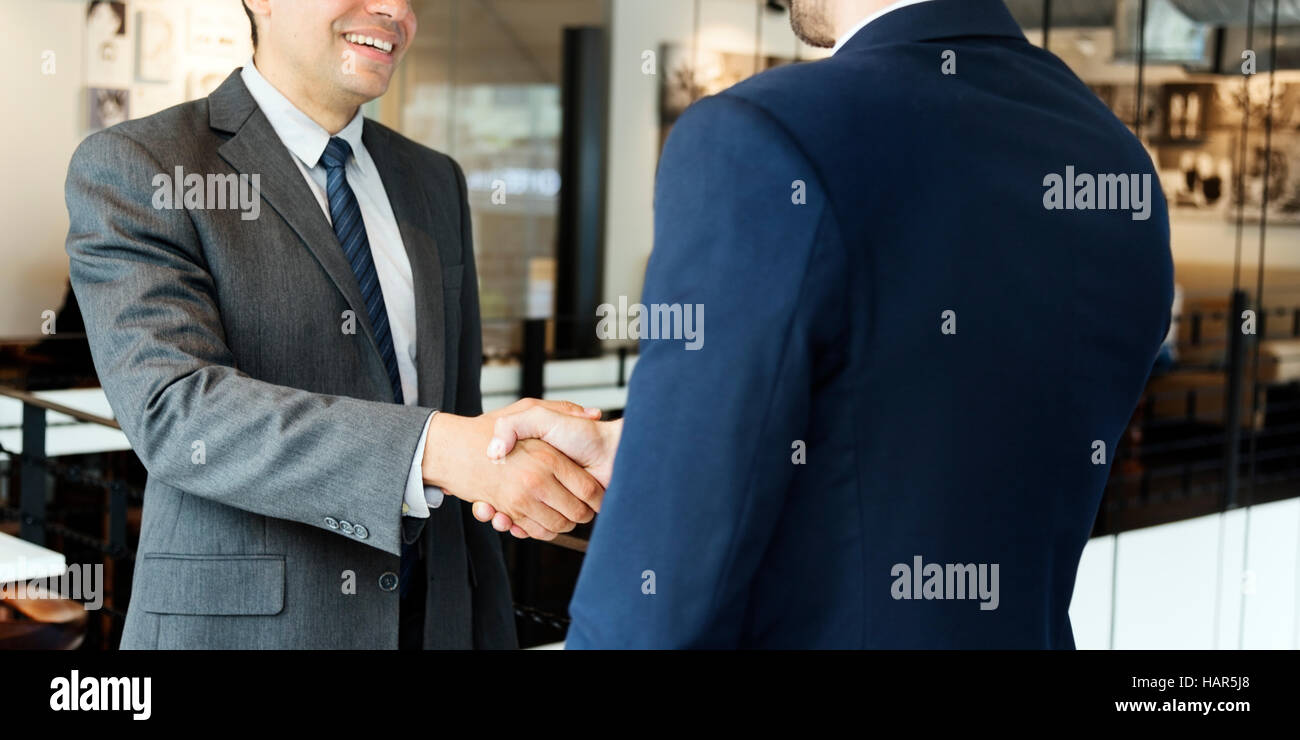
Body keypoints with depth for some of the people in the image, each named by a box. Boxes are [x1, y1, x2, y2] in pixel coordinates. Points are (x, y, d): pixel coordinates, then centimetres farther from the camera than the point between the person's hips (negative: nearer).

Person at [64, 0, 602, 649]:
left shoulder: (433, 183, 10)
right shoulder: (130, 168, -9)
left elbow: (458, 414, 12)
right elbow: (175, 413, -22)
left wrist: (489, 632, 7)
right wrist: (438, 450, -33)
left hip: (429, 621, 6)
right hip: (235, 624, -5)